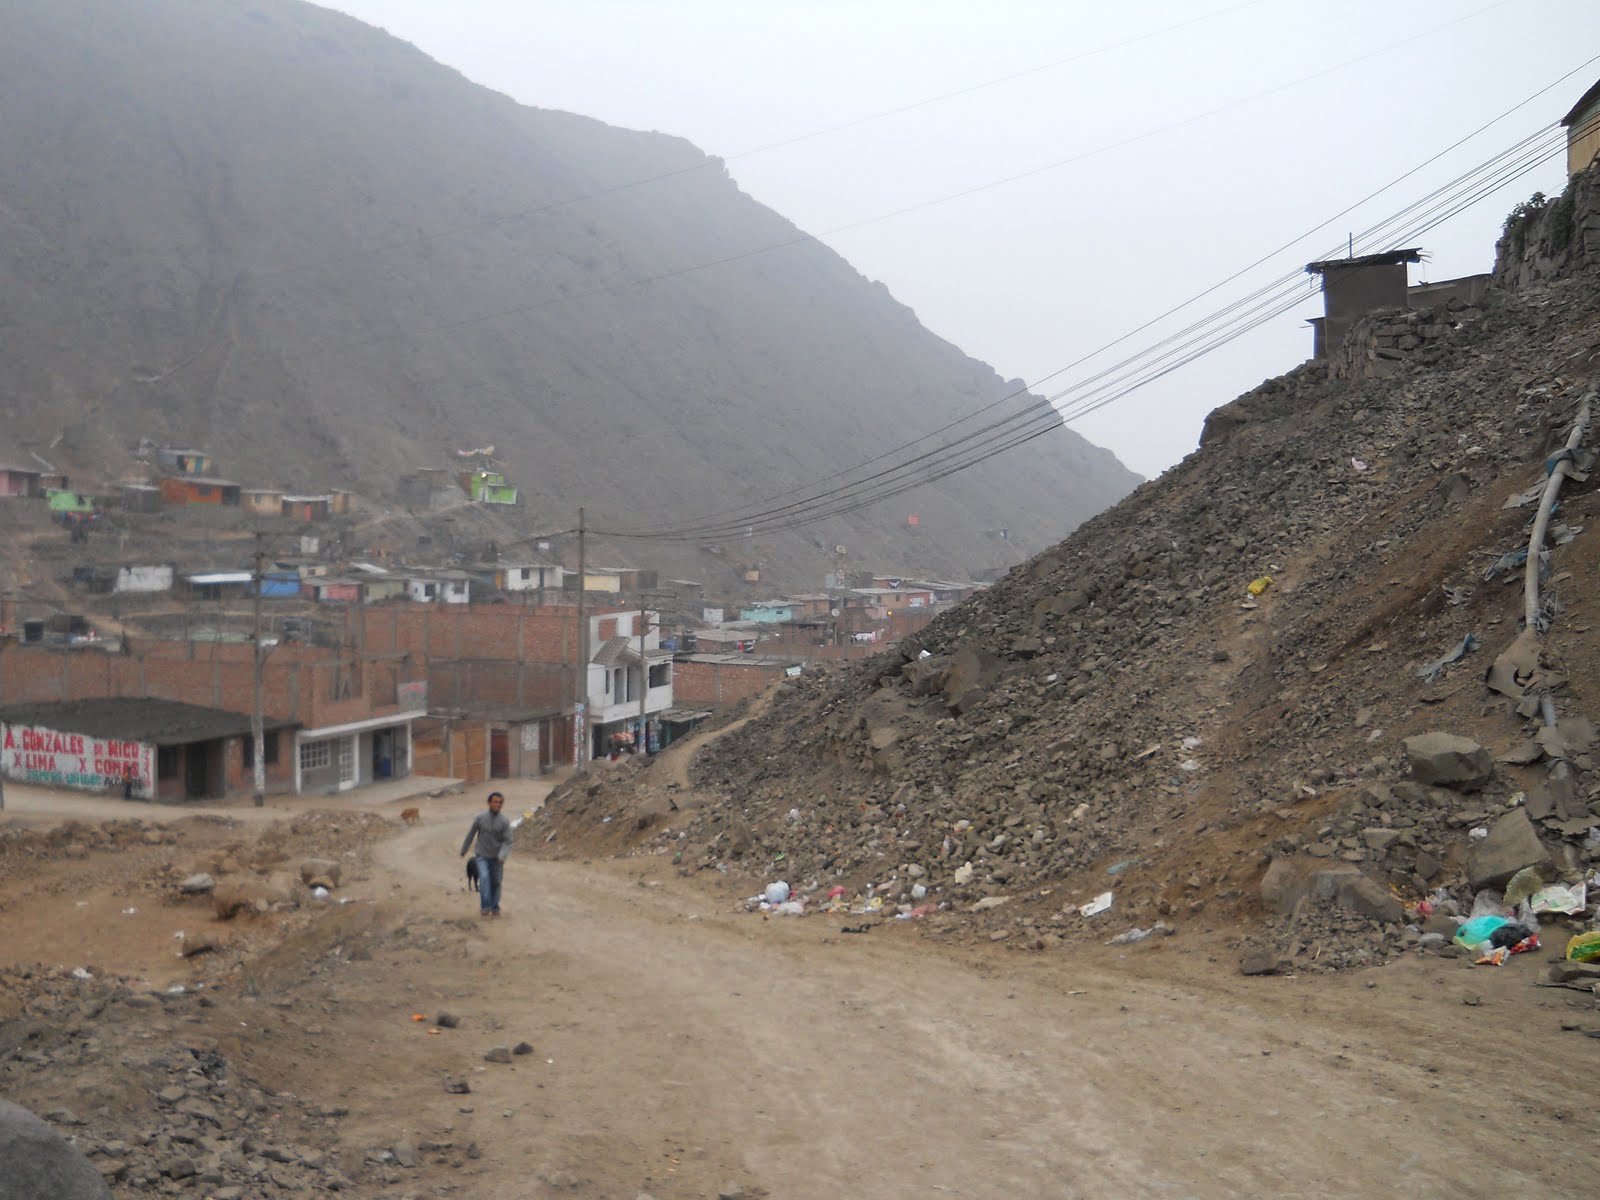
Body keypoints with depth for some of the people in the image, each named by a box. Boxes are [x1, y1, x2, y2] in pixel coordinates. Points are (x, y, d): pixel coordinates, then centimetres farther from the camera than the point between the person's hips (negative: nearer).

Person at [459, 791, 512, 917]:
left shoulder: (504, 822, -9)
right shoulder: (480, 818, -8)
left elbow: (507, 842, -10)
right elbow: (471, 835, 6)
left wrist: (502, 856, -28)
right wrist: (463, 850, 18)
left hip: (497, 859, 1)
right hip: (482, 857, -1)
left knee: (496, 883, 7)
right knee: (484, 878, -22)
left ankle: (495, 908, 26)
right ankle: (485, 907, -19)